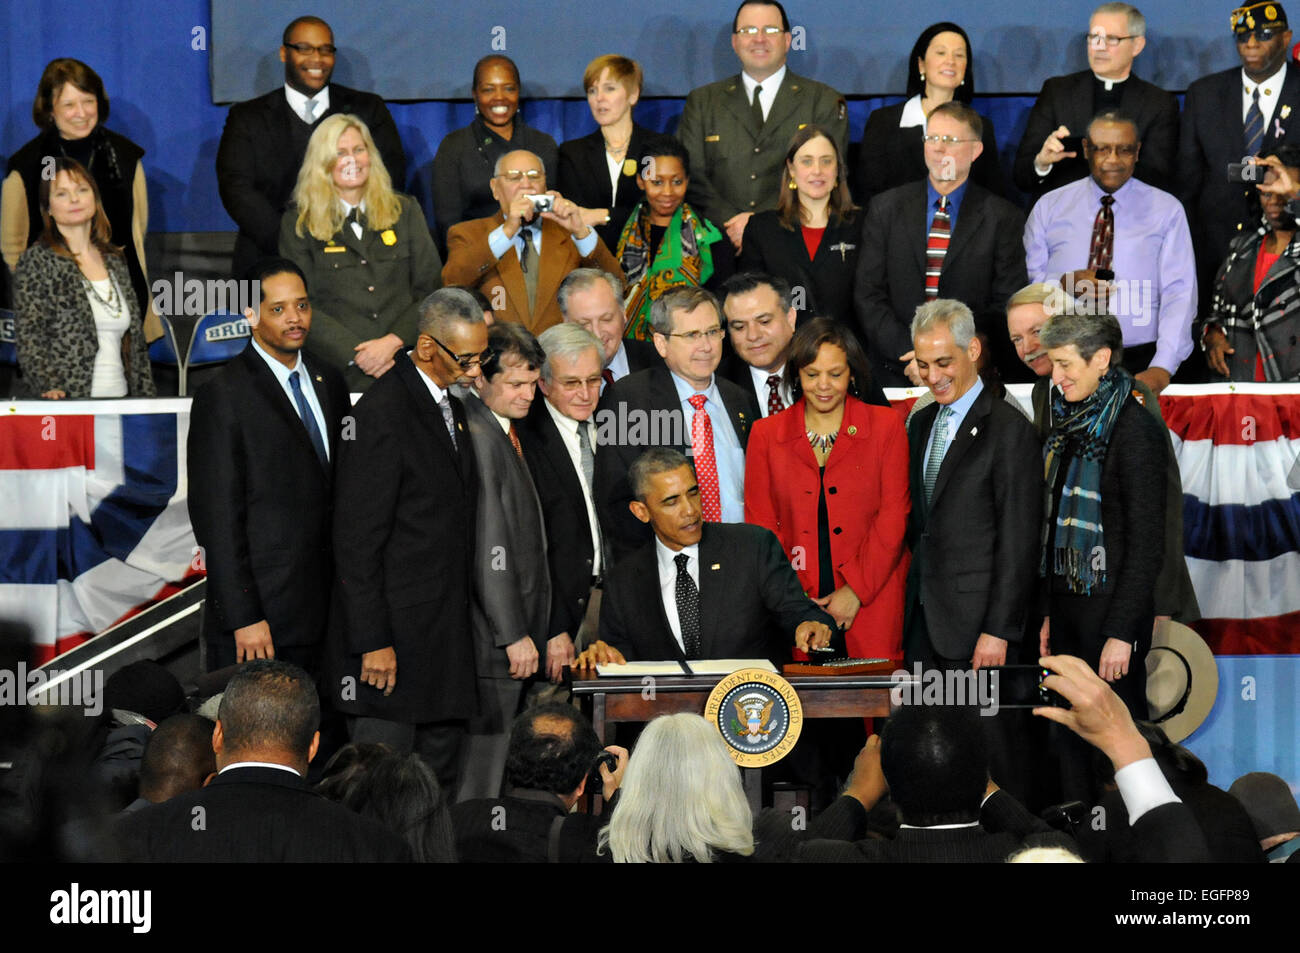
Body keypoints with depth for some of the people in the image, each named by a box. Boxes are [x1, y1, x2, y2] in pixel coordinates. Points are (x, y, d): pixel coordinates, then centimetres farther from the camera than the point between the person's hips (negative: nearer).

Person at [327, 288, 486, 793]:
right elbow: (356, 539, -16)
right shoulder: (381, 412, -15)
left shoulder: (453, 408, 13)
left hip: (446, 634, 9)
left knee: (438, 783, 11)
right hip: (394, 632, -9)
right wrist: (372, 642, -18)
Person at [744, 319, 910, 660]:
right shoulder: (766, 434, 8)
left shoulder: (886, 426, 4)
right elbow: (761, 522, 6)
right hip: (794, 604, 1)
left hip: (871, 601, -1)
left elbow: (893, 516, 0)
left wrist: (857, 590, -7)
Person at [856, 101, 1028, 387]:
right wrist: (907, 352, -9)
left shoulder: (1003, 218, 6)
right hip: (895, 373, 1)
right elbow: (868, 295, 6)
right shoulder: (886, 208, 11)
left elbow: (1005, 307, 1)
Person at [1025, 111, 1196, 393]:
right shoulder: (1049, 207, 13)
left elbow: (1179, 295, -2)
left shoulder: (1166, 210, 8)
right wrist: (1065, 285, -13)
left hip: (1138, 366, -1)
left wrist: (1162, 369, -15)